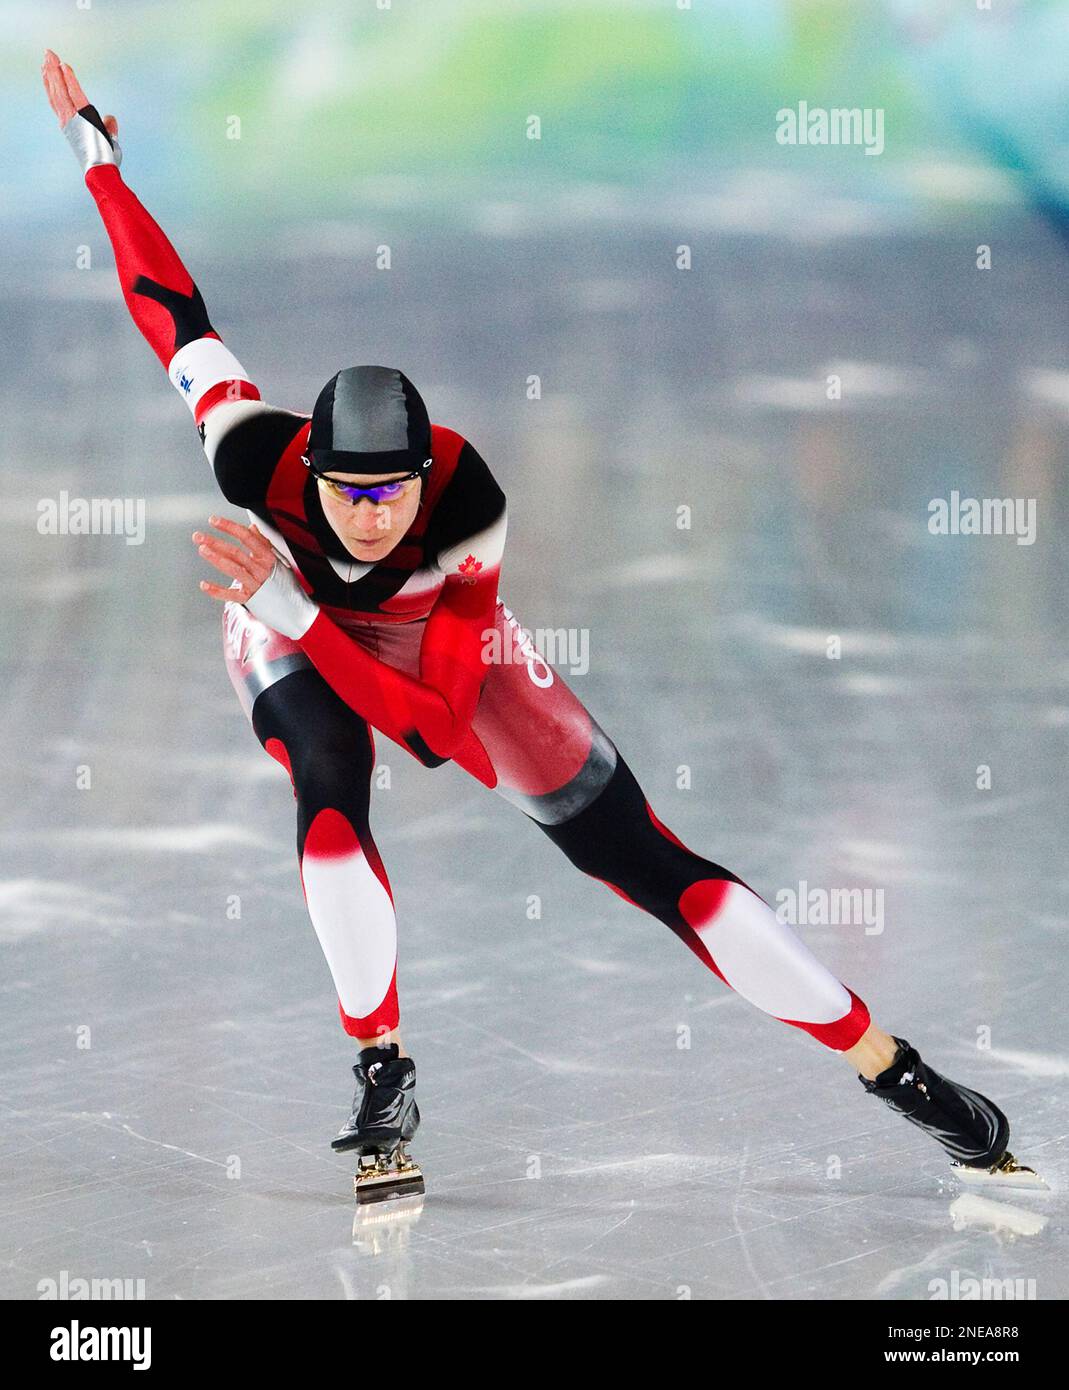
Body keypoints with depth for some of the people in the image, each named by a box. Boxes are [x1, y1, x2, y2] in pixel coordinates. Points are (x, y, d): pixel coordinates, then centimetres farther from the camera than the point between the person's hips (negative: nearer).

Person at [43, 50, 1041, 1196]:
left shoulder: (466, 504, -39)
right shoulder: (260, 462, -36)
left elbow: (437, 721, -40)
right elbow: (168, 305, -22)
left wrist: (290, 610, -50)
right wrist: (99, 157, -16)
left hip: (440, 642, -1)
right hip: (286, 632, 1)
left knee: (639, 856, -10)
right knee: (328, 791, -36)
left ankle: (893, 1070, -7)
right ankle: (383, 1075, -18)